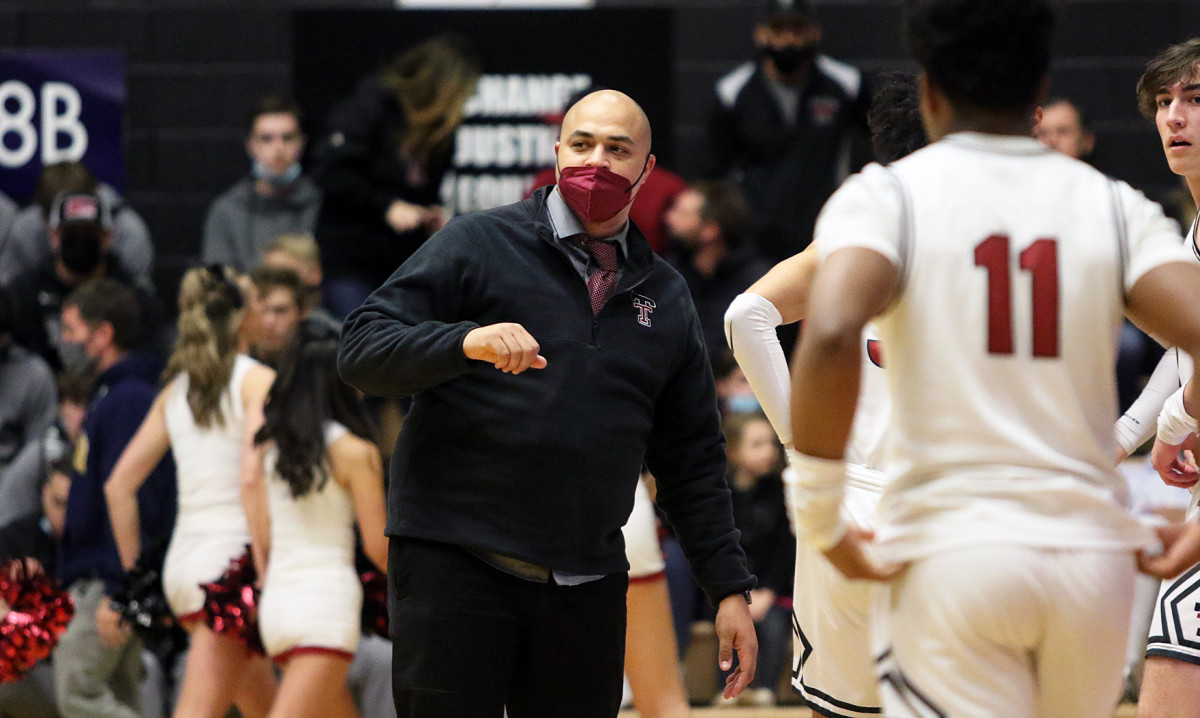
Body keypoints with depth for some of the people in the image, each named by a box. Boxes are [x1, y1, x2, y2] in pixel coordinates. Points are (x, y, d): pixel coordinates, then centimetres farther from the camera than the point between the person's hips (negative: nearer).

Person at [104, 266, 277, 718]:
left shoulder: (175, 389, 15)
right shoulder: (256, 379, -4)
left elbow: (119, 484, 14)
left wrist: (133, 573, 19)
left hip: (182, 561, 7)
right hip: (231, 556, -7)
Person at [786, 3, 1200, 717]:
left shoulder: (886, 195, -1)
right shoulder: (1111, 205, 7)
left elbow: (831, 336, -20)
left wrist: (819, 518, -11)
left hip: (948, 554, -3)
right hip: (1092, 553, 3)